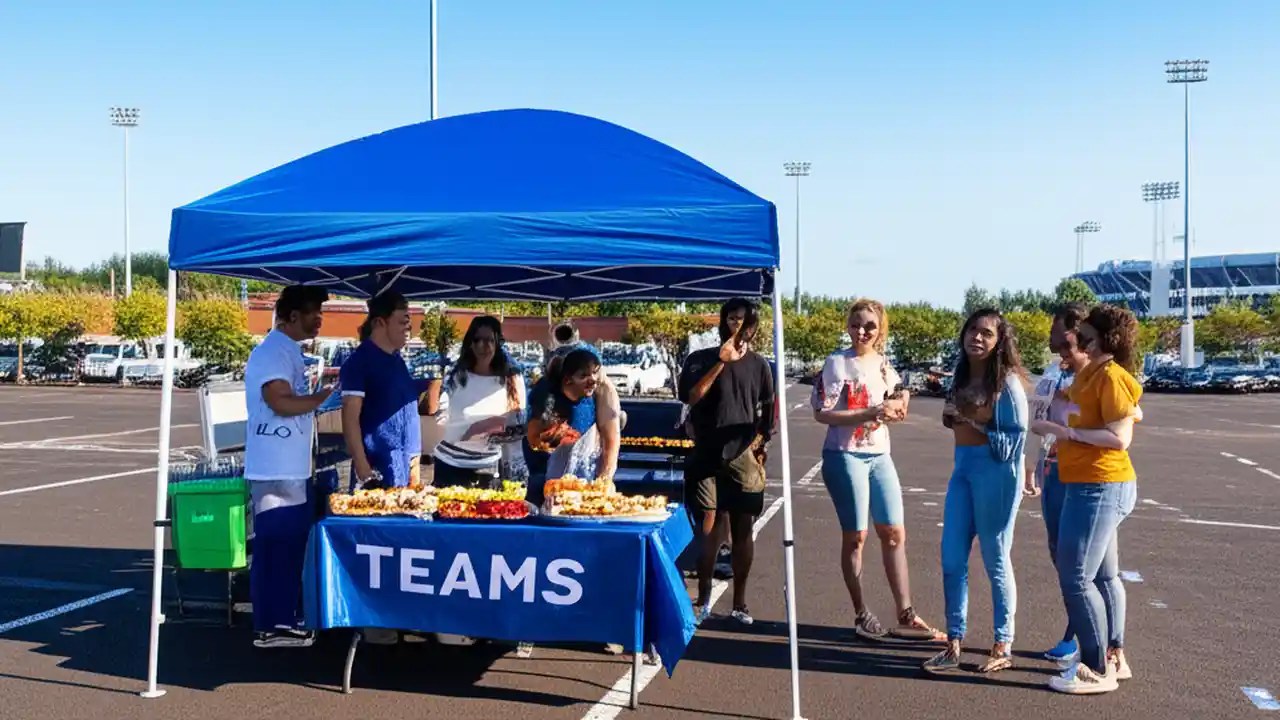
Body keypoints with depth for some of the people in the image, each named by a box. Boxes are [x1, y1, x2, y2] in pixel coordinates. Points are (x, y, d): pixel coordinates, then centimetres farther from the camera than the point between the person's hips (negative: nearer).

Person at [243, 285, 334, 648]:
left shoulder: (289, 350, 16)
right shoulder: (273, 351, -14)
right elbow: (281, 403, -23)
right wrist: (324, 395, -14)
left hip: (291, 469, 10)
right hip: (275, 472, -10)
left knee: (290, 544, 15)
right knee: (274, 546, -3)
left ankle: (284, 619, 24)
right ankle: (269, 626, 4)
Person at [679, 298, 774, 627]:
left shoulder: (758, 365, 7)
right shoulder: (701, 359, 3)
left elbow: (769, 412, 12)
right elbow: (690, 397, -12)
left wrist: (759, 442, 1)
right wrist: (720, 363, -15)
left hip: (744, 457, 1)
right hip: (707, 456, -1)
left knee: (743, 530, 3)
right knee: (707, 528, -2)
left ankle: (739, 603, 13)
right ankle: (703, 600, 9)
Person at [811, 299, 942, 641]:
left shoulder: (884, 365, 9)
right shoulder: (838, 363, -9)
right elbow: (822, 413, -16)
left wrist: (899, 405, -3)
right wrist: (871, 413, -23)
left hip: (880, 456, 6)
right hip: (846, 456, -6)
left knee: (894, 533, 6)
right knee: (855, 535, 2)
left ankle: (906, 616, 13)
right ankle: (861, 615, 15)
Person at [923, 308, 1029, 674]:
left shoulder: (1006, 382, -10)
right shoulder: (961, 376, 10)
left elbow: (1016, 440, -11)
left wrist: (979, 424, -19)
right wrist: (952, 418, 5)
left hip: (996, 473, -7)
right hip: (963, 469, 7)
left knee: (996, 560, 5)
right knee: (952, 559, 6)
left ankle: (1003, 647, 20)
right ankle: (954, 644, 16)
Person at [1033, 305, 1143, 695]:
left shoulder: (1111, 376, -15)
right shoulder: (1093, 373, 13)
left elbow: (1120, 438, -20)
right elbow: (1134, 412, 28)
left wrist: (1066, 432, -20)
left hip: (1099, 487, -11)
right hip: (1095, 486, 11)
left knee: (1075, 578, -9)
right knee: (1103, 575, 16)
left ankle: (1098, 669, -2)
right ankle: (1115, 657, 25)